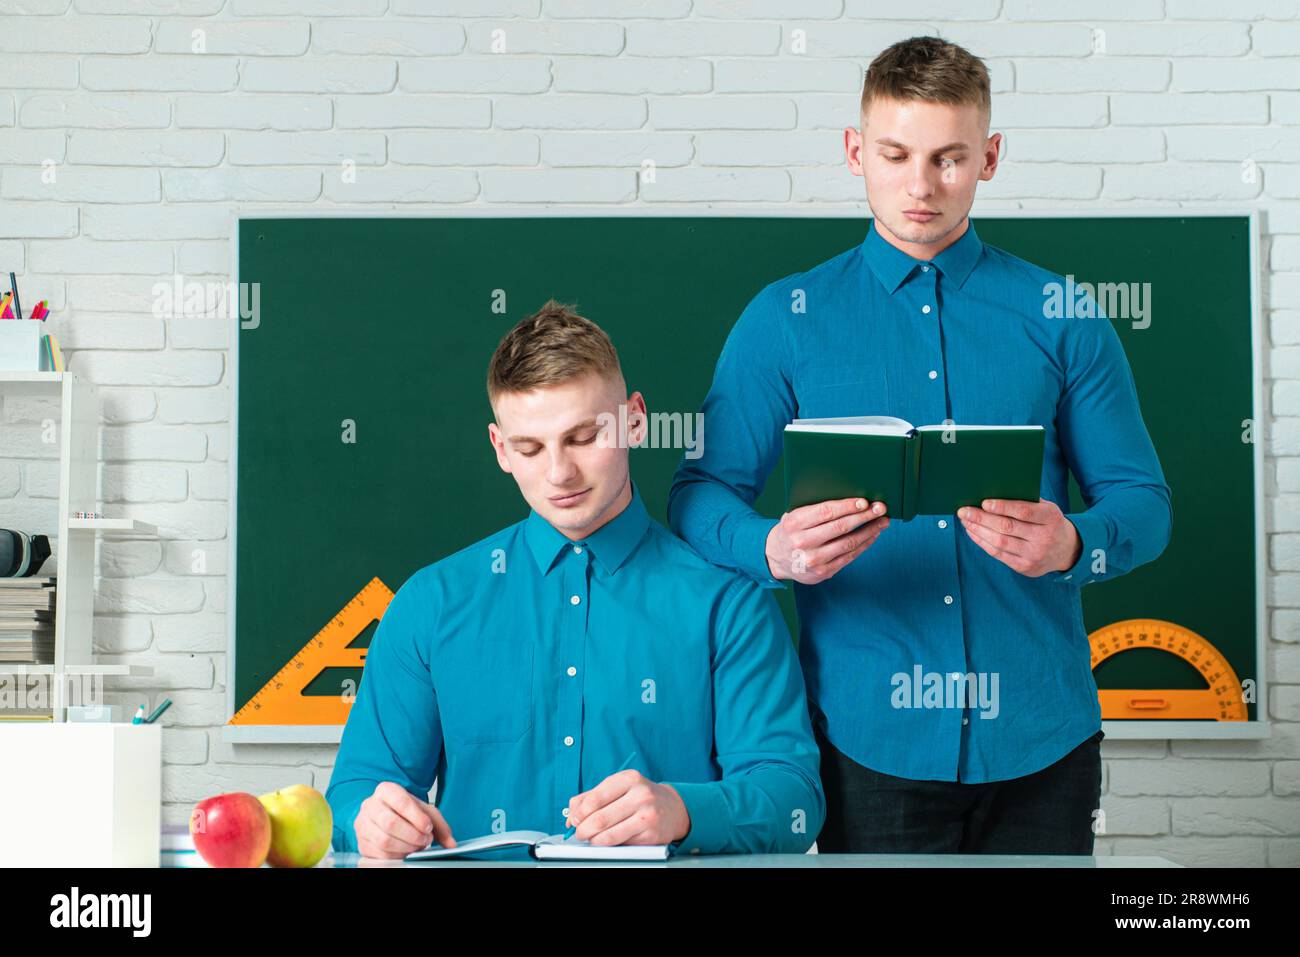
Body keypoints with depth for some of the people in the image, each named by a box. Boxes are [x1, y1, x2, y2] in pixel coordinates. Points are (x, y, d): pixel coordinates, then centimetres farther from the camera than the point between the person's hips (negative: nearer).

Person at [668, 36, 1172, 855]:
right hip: (870, 736, -1)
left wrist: (1072, 546, -18)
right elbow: (702, 495, 0)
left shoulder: (1061, 317, 6)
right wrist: (773, 550, -22)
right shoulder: (786, 320, 4)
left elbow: (1143, 502, 5)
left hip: (1039, 736, 1)